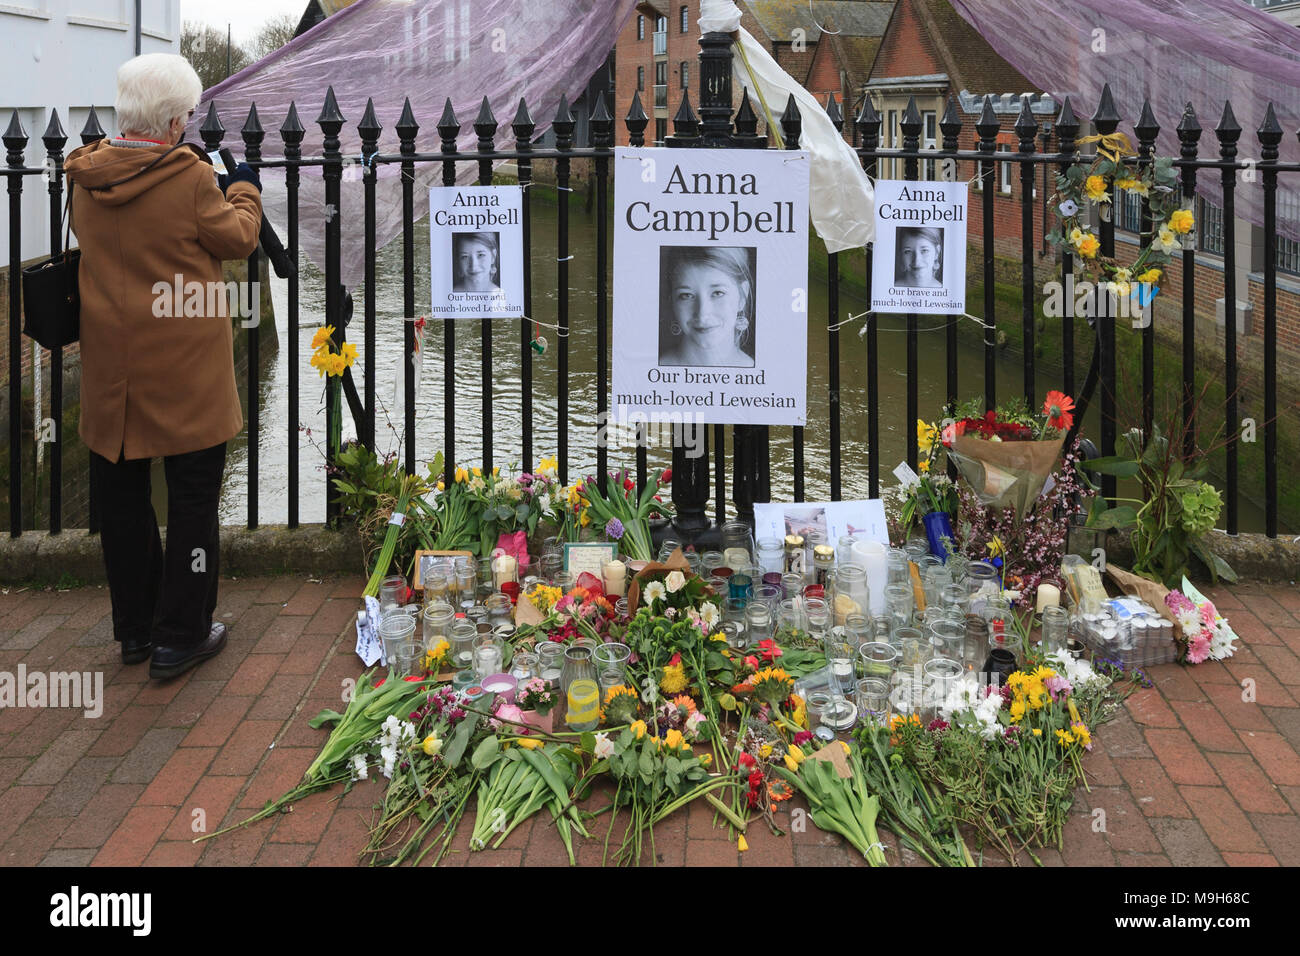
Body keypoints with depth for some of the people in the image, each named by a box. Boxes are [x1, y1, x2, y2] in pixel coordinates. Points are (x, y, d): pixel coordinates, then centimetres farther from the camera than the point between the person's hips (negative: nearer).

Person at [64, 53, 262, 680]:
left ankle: (134, 629, 27)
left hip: (110, 367, 5)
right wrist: (244, 190, 16)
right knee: (193, 497, 6)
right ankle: (179, 638, 11)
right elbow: (238, 239, -3)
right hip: (184, 373, -5)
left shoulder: (86, 178, 0)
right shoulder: (190, 178, -16)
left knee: (121, 497, 16)